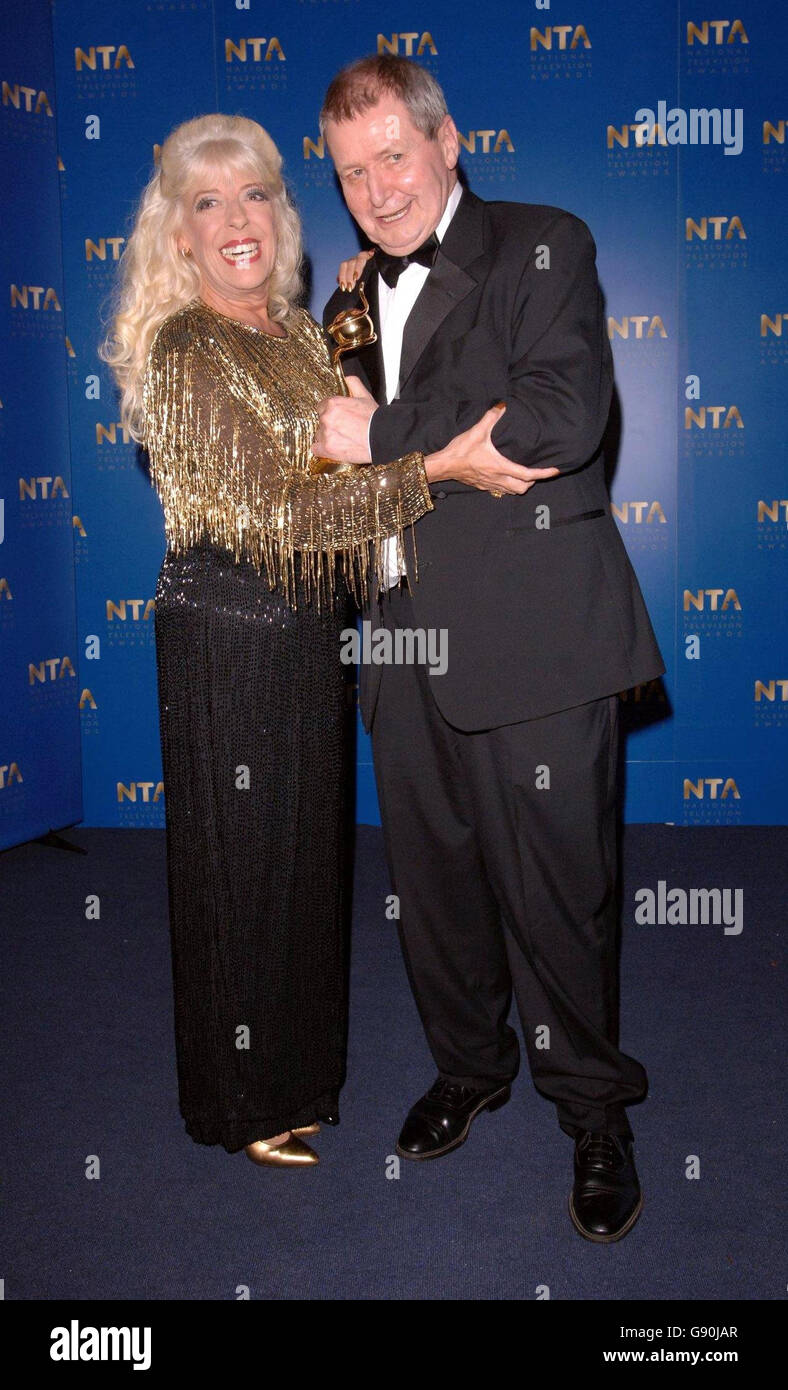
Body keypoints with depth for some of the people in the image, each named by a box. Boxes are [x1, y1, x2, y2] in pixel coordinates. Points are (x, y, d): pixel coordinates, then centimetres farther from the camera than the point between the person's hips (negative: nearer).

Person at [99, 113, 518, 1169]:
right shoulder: (183, 351, -15)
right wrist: (442, 465, -27)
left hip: (309, 628, 8)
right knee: (239, 863, 6)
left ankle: (302, 1067, 38)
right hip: (227, 636, -8)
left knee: (309, 850, 17)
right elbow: (273, 507, -24)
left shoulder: (298, 332, 9)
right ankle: (244, 1104, 26)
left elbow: (336, 462, 16)